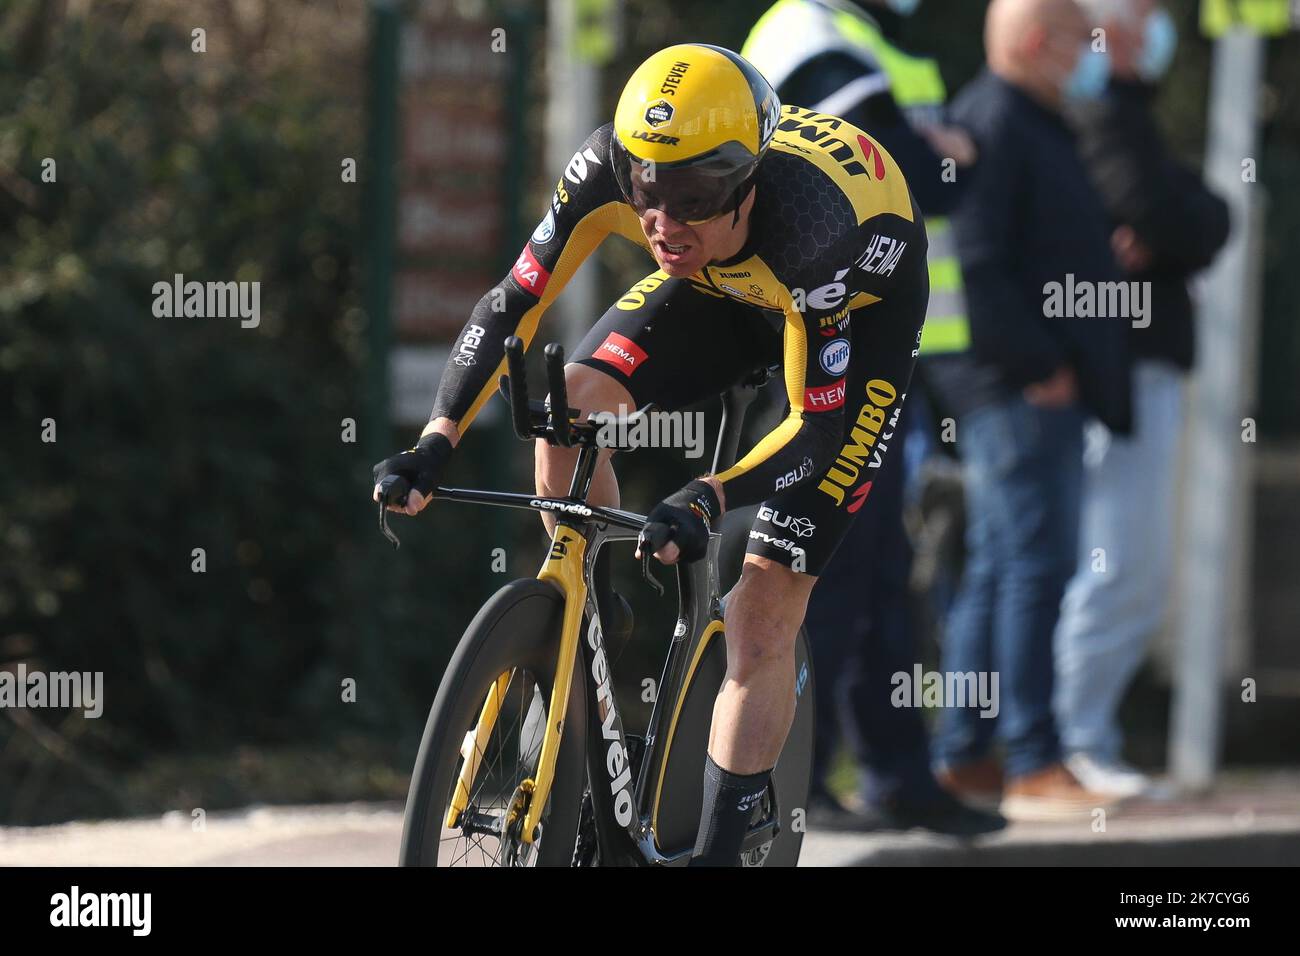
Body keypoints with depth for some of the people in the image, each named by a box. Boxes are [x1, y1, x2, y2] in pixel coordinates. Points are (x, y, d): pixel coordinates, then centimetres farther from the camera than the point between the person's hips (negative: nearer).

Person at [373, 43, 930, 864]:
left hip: (861, 307, -5)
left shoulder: (809, 227, -43)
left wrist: (708, 501, -50)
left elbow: (821, 423, -36)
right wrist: (438, 440, -35)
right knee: (575, 397, -20)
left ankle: (719, 851, -3)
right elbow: (514, 304, -23)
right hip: (730, 284, 5)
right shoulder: (613, 165, -31)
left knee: (764, 613, -11)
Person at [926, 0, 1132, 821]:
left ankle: (963, 755, 16)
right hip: (1016, 385, -10)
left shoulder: (1039, 128, 20)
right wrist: (1036, 365, -19)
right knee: (1037, 564, -11)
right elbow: (976, 262, -20)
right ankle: (1033, 766, -11)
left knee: (999, 569, 12)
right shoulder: (993, 122, -13)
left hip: (1042, 385, 10)